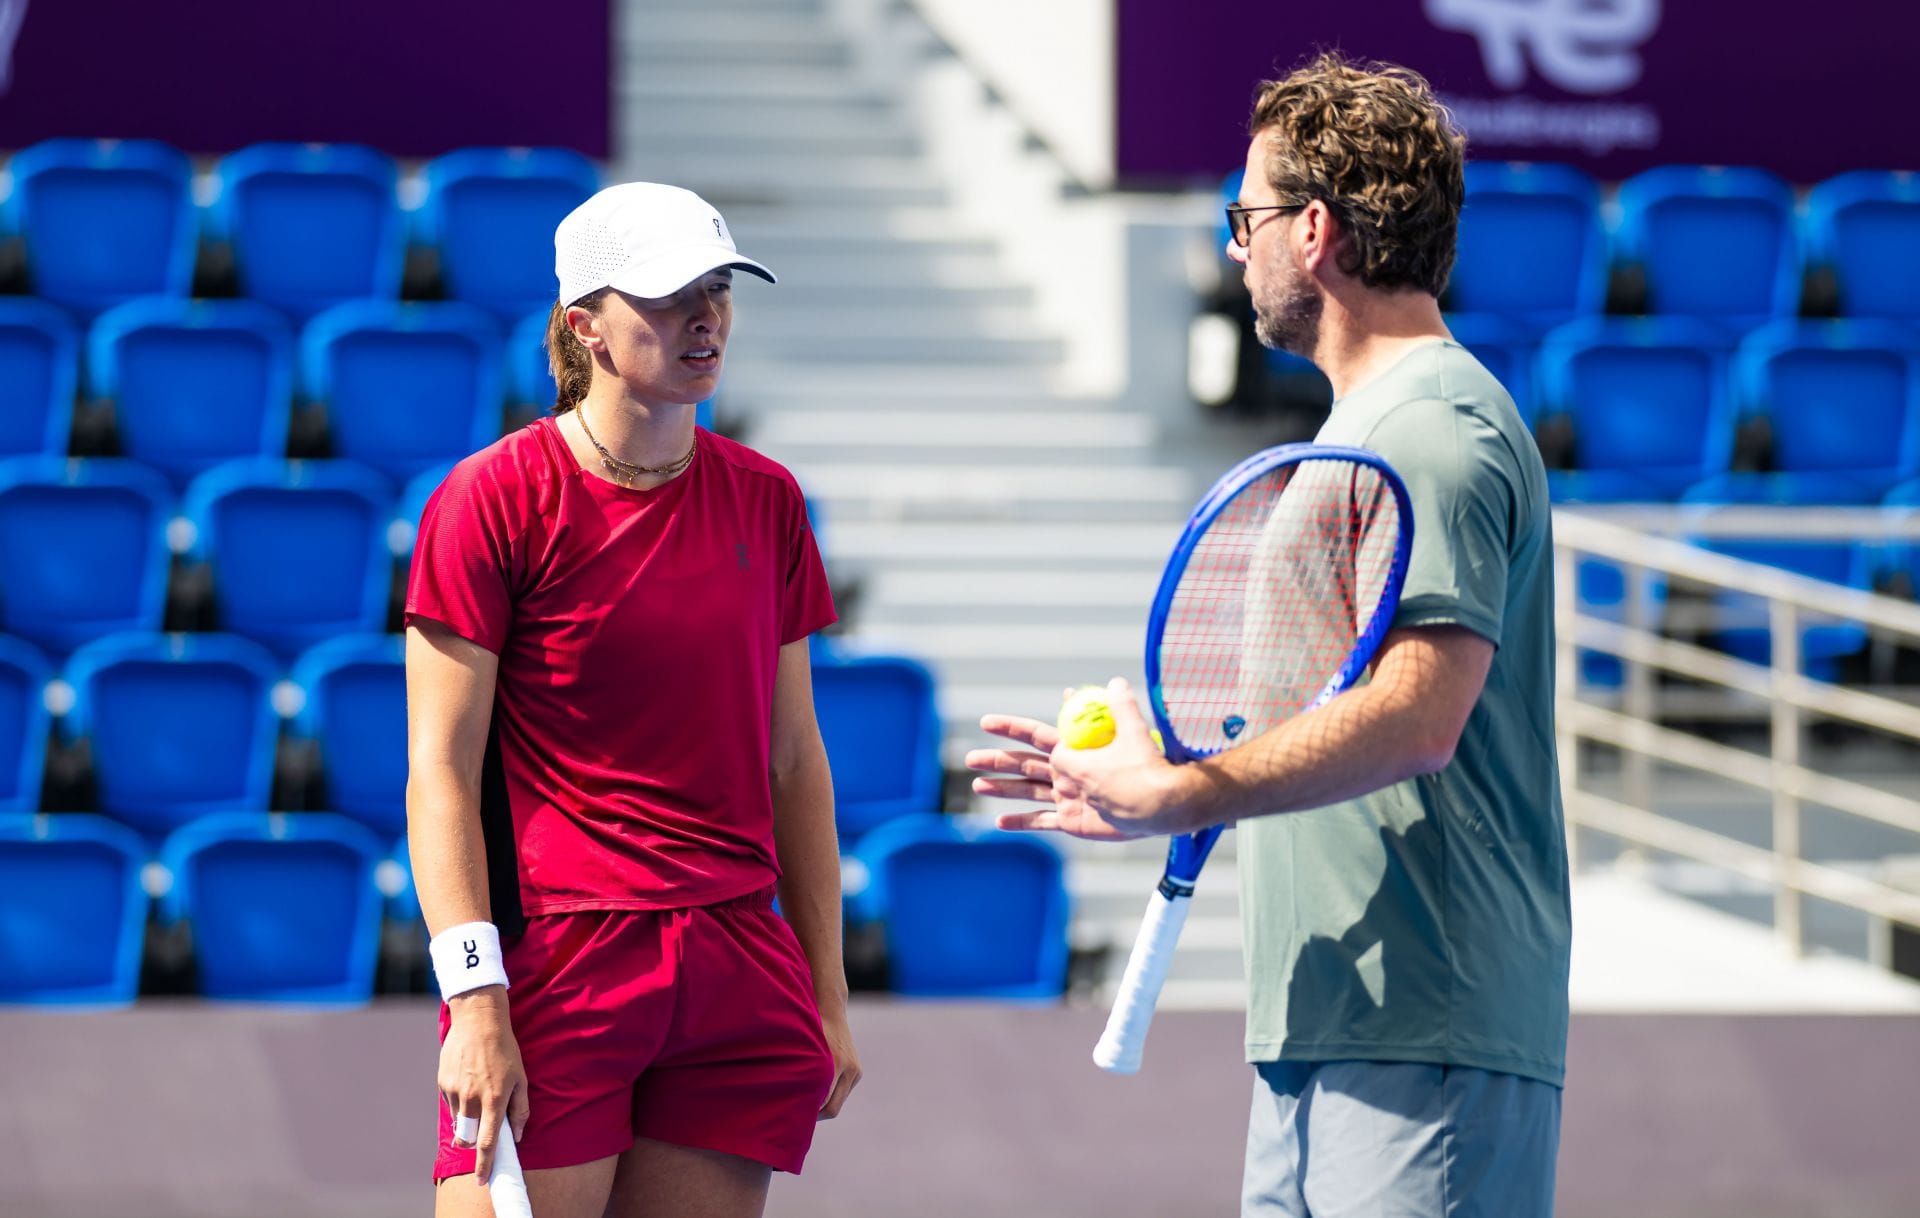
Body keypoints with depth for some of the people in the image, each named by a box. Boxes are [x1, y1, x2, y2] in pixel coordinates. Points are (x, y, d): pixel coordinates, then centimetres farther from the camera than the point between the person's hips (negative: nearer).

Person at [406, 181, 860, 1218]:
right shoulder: (492, 500, -4)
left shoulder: (765, 502, 12)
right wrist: (476, 1001, -16)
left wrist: (825, 994, 13)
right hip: (553, 964, -5)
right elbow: (441, 770, -7)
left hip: (740, 968, 5)